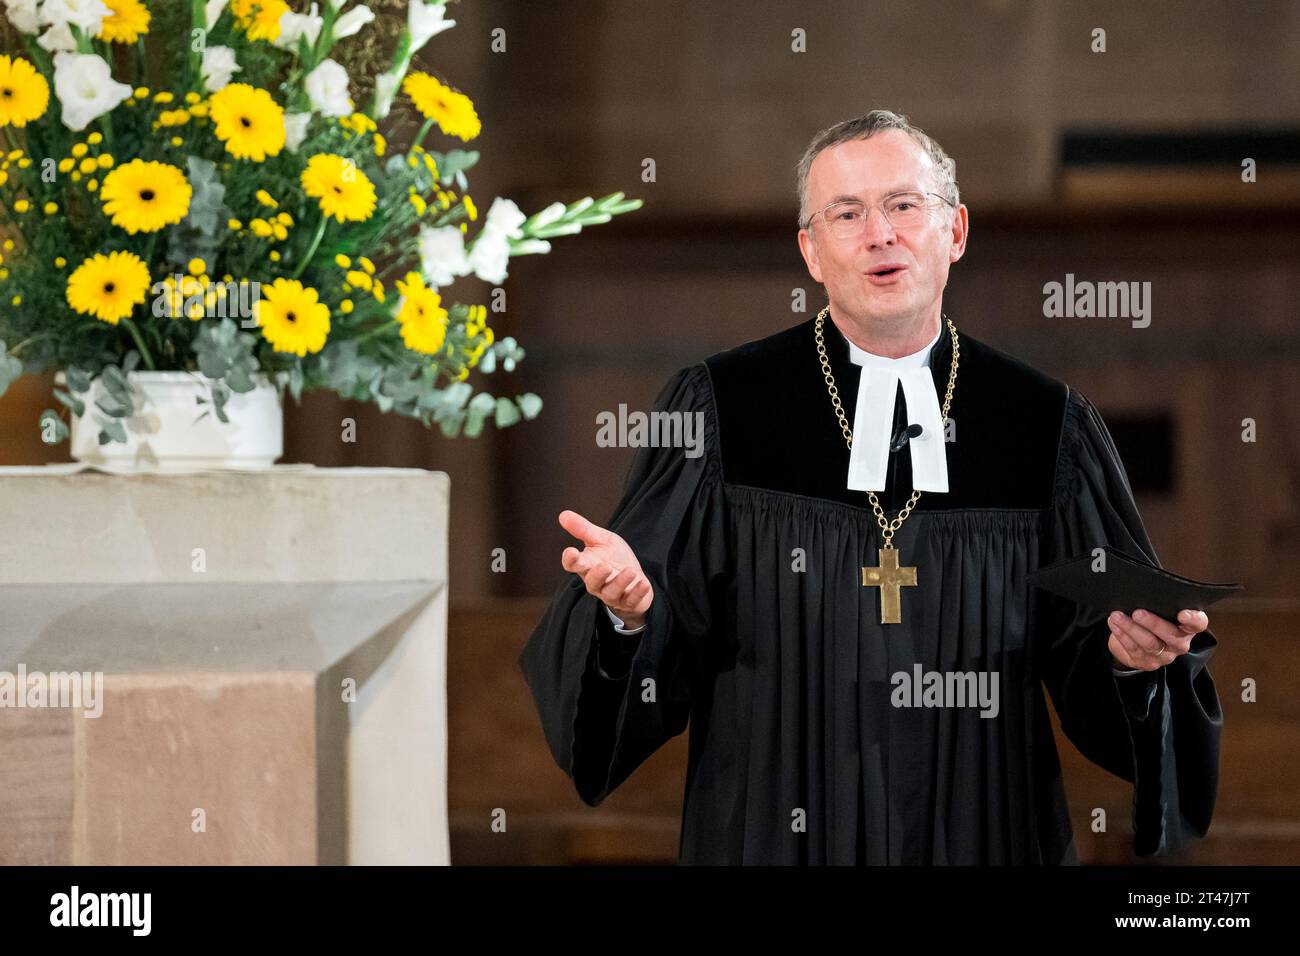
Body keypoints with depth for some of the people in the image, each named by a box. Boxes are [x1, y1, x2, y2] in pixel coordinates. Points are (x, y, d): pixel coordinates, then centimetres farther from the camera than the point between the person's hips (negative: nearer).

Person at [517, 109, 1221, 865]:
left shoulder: (1047, 426, 0)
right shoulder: (717, 411, -4)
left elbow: (1089, 661, 2)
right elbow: (658, 656, -6)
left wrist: (1134, 650, -18)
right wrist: (629, 609, -25)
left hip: (985, 833, 2)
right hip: (773, 834, -1)